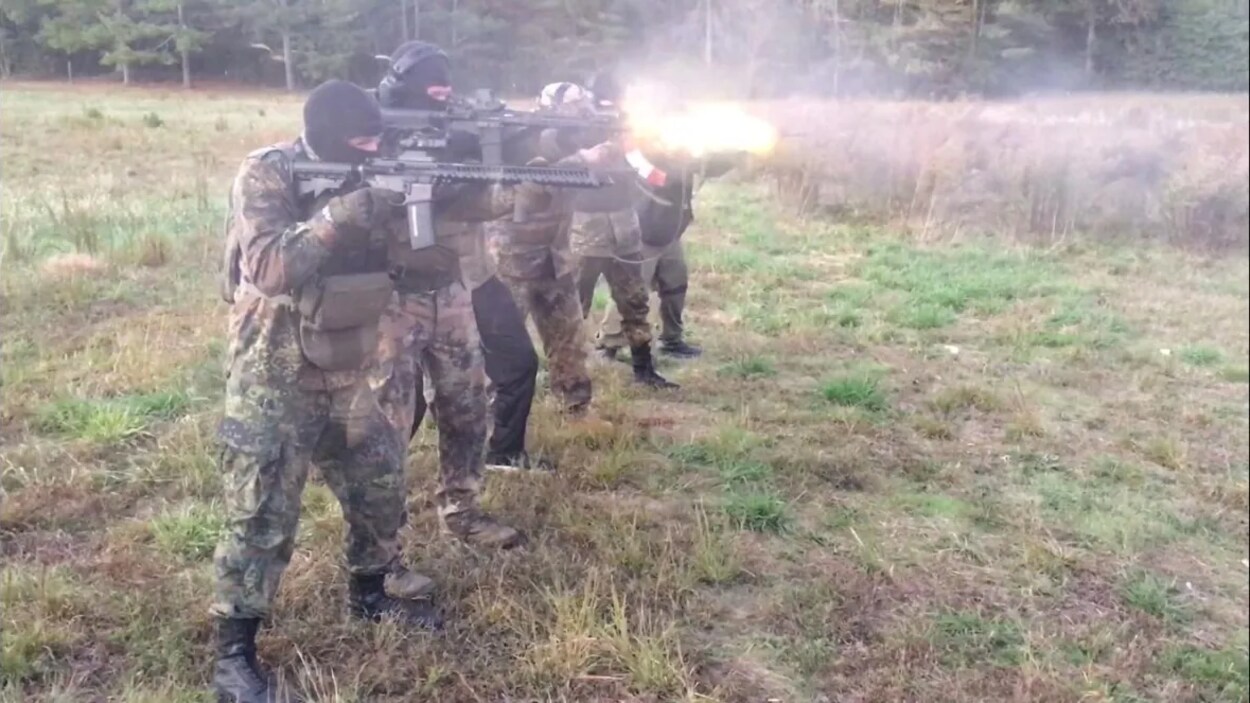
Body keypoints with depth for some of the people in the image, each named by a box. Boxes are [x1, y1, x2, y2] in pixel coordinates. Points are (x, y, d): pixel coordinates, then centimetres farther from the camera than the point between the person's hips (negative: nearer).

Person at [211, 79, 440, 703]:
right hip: (273, 382, -6)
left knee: (381, 488, 15)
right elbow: (269, 267, -27)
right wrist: (344, 214, -33)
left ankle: (368, 594, 38)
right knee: (263, 518, -3)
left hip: (345, 376, 7)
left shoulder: (367, 177, 5)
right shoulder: (264, 177, -14)